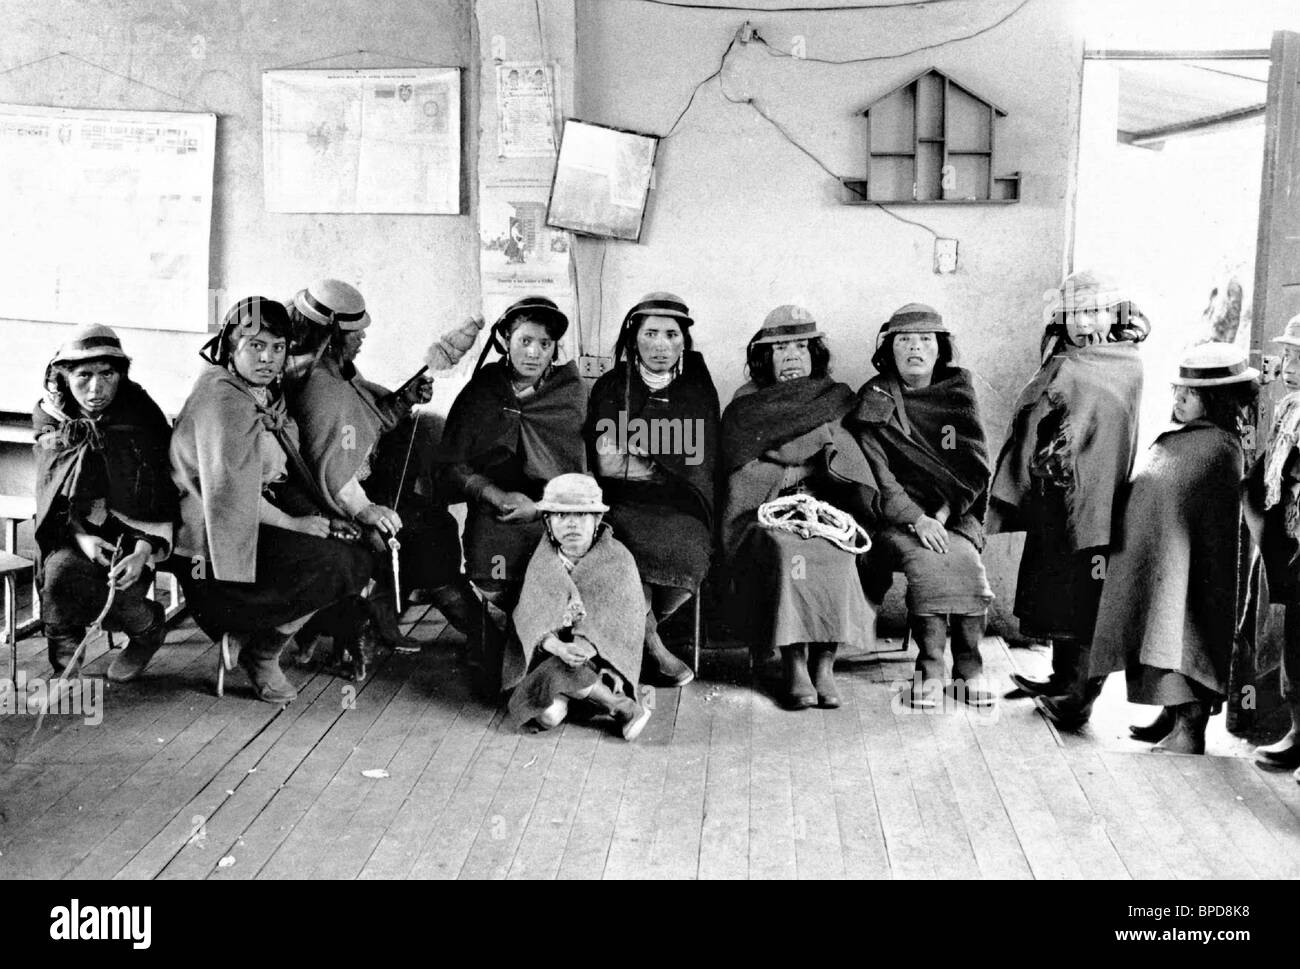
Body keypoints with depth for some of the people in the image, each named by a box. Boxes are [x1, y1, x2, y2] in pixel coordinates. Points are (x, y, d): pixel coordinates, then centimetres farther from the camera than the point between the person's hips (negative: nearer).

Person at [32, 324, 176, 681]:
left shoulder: (141, 416, -4)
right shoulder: (52, 418, 4)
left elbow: (161, 492, -7)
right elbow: (51, 494, 4)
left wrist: (143, 552, -22)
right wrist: (79, 535, -15)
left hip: (132, 536, -2)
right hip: (75, 535, 2)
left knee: (118, 595, -29)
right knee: (60, 572, -31)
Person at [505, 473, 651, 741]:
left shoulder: (618, 560, -3)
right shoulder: (542, 562, 4)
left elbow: (624, 621, -9)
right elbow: (531, 617, -5)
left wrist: (587, 647, -29)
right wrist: (560, 648, -28)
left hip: (602, 656, -2)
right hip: (551, 652, 2)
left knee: (558, 671, -34)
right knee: (548, 715, -27)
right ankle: (624, 709, -11)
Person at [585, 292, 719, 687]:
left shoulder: (699, 391, 13)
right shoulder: (609, 389, 11)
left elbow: (700, 466, 5)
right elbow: (603, 462, 2)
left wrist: (632, 456, -2)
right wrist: (665, 467, -6)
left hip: (680, 507, 1)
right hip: (624, 504, -1)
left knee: (688, 550, -30)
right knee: (636, 547, -33)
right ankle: (652, 646, -12)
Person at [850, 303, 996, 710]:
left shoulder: (957, 392, 8)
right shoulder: (874, 400, 2)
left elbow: (975, 465, 2)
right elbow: (877, 475, -7)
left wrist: (944, 513, -13)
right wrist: (917, 519, -20)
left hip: (956, 514, 2)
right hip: (897, 516, -2)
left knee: (963, 559, -27)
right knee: (927, 560, -30)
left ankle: (970, 668, -16)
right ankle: (930, 668, -23)